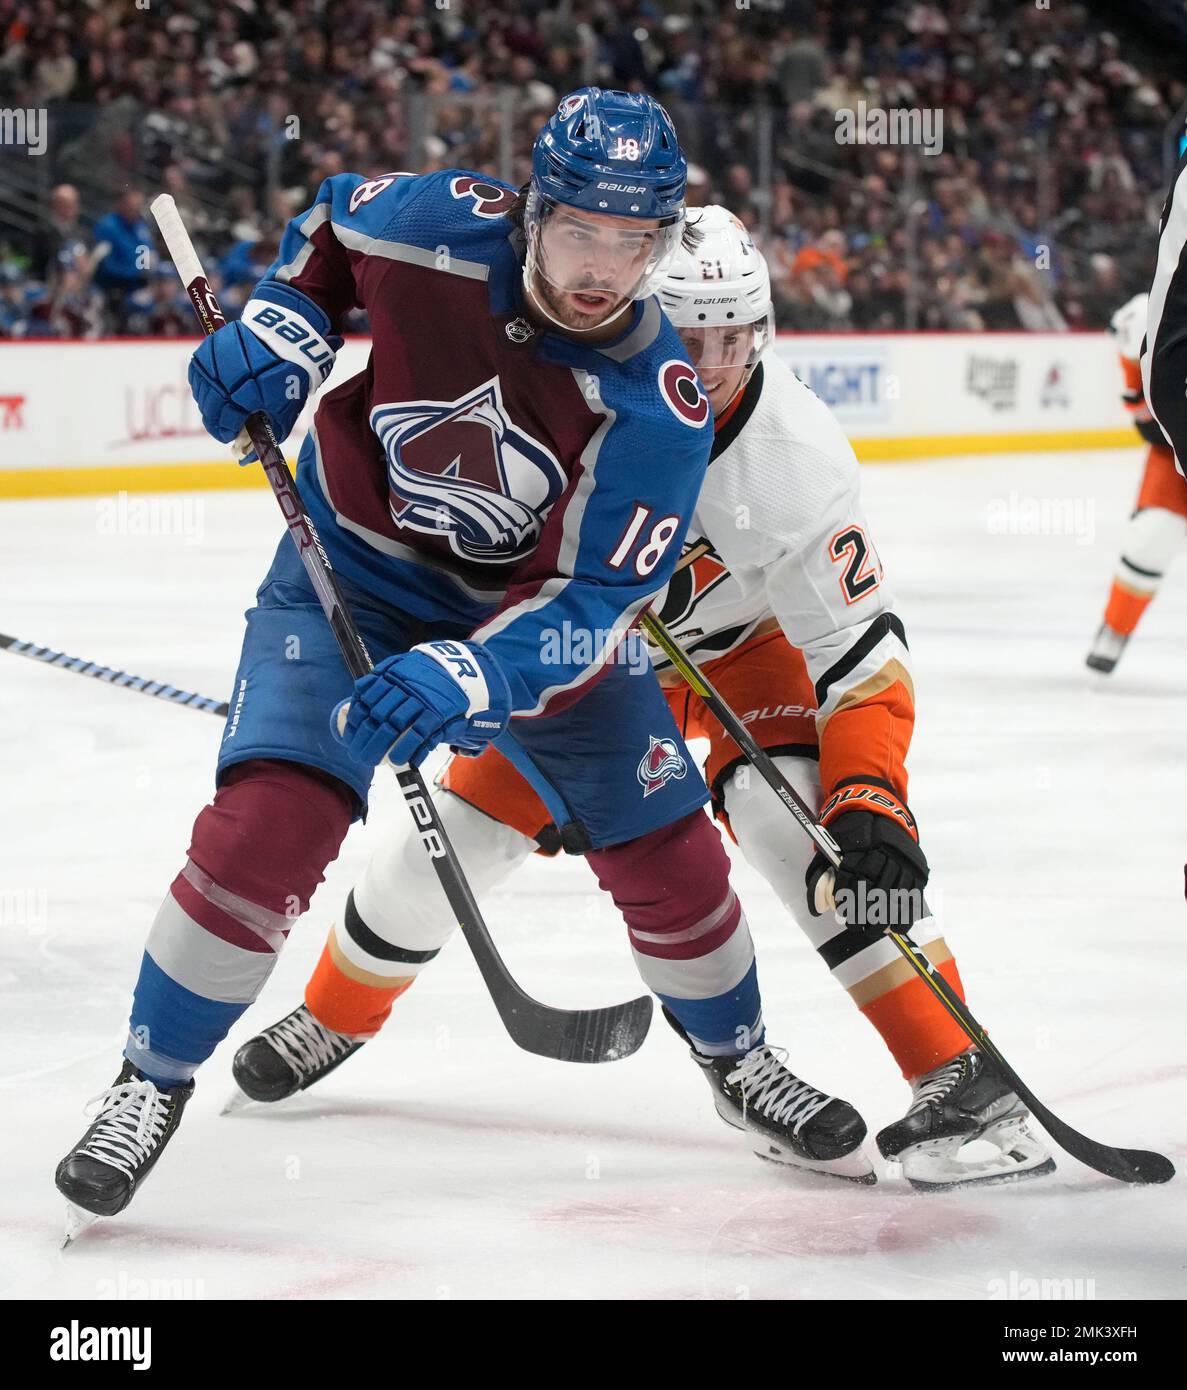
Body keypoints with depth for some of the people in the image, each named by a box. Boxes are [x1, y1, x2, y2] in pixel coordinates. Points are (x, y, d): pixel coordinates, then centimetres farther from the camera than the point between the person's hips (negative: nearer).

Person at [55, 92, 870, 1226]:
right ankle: (151, 1085, -2)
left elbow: (592, 604, -28)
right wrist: (283, 323, -15)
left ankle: (737, 1059, 34)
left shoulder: (658, 408, -25)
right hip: (354, 564, -1)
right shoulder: (440, 227, -23)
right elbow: (330, 220, 3)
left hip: (538, 599, 1)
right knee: (267, 822, -20)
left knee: (665, 853, 4)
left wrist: (466, 679, -44)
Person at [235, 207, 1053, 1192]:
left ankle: (963, 1077, -26)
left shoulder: (796, 455, -34)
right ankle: (334, 1016, 30)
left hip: (743, 641, -2)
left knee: (791, 811, -28)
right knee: (462, 828, 0)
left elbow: (861, 654, -29)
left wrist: (870, 801, -40)